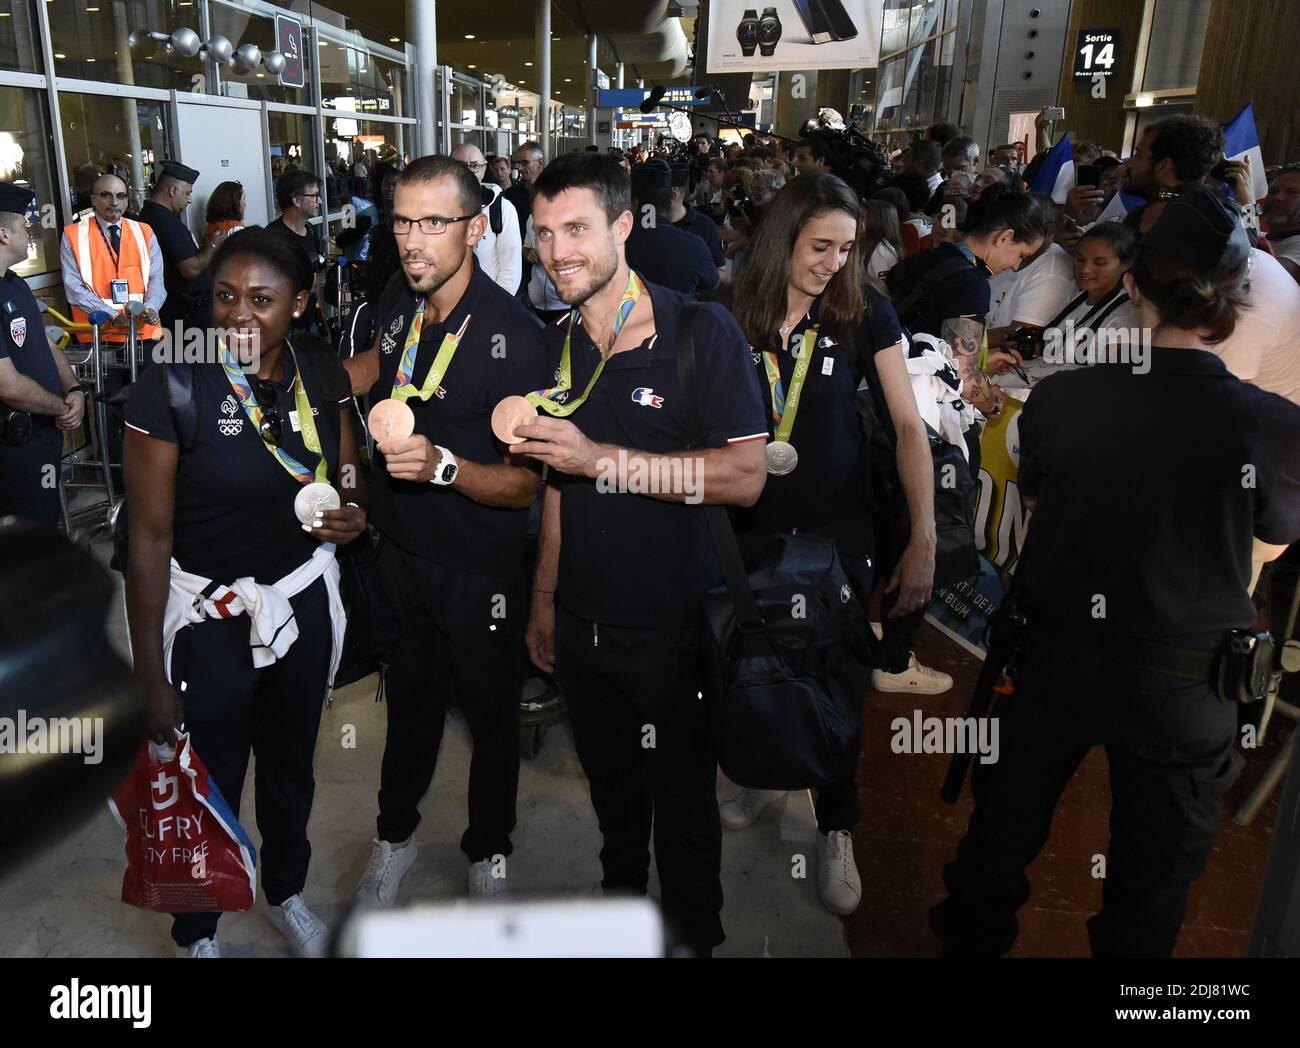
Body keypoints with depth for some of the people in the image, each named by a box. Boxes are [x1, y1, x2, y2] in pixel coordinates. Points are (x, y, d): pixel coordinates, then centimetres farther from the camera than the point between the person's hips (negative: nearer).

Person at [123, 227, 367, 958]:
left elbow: (349, 476, 9)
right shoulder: (172, 385, -19)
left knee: (291, 765, 23)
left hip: (303, 597, 4)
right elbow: (150, 537, -15)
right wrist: (153, 680, -13)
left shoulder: (322, 371, -6)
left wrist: (353, 512, -16)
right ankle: (197, 932, 42)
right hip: (210, 615, -4)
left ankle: (287, 891, 51)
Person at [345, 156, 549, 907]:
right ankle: (396, 833, 46)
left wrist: (444, 466, -38)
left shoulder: (514, 337, -25)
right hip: (403, 549, 6)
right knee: (411, 697, 24)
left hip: (480, 570, -5)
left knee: (491, 712, 15)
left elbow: (528, 482, -23)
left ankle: (489, 852, 40)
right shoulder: (399, 302, -4)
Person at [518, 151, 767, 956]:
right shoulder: (557, 344, 5)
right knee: (610, 785, 22)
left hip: (672, 626, -5)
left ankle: (697, 937, 36)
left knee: (682, 799, 11)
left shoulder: (702, 333, -13)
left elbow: (745, 478, -22)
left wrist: (605, 459, -25)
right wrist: (543, 599, 11)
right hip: (581, 620, 5)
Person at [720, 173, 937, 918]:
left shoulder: (866, 312, -10)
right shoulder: (736, 313, -6)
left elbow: (909, 424, -12)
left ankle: (837, 827, 25)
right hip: (755, 523, 2)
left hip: (838, 526, -2)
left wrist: (924, 538, -19)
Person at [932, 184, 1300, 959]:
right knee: (1153, 877, 21)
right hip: (1185, 686, -1)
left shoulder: (1059, 397, -16)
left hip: (1053, 656, 2)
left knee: (1004, 832, 24)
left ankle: (970, 941, 44)